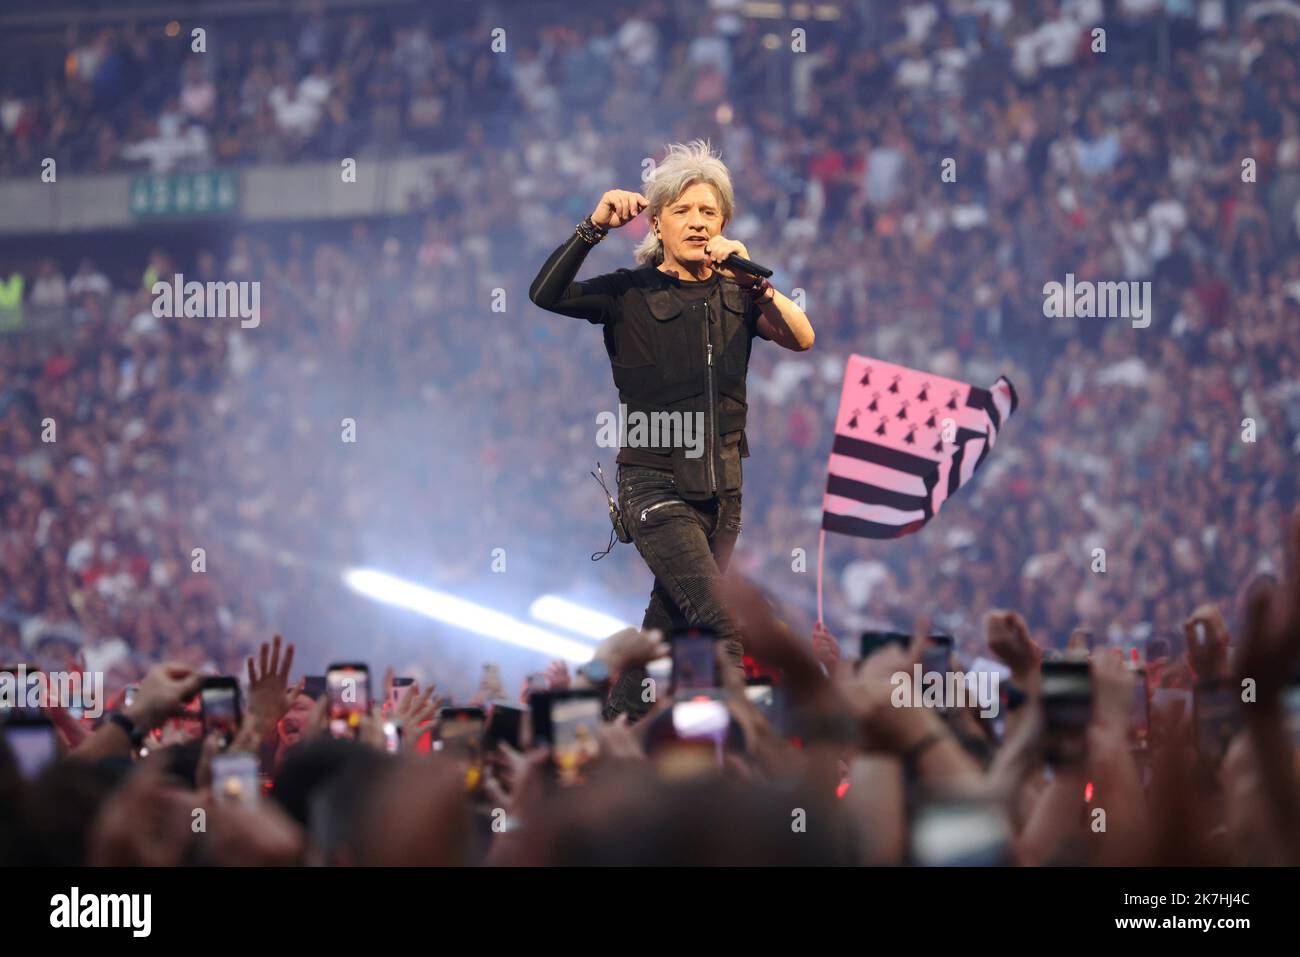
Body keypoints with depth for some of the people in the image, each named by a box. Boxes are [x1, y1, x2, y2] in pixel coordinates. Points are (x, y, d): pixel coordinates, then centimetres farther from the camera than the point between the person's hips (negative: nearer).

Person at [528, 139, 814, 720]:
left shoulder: (735, 295, 7)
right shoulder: (630, 294, -3)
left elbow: (801, 338, -10)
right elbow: (546, 293, -18)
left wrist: (755, 283, -26)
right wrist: (595, 227, -27)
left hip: (721, 487, 5)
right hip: (657, 485, -5)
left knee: (670, 628, 14)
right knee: (719, 627, -18)